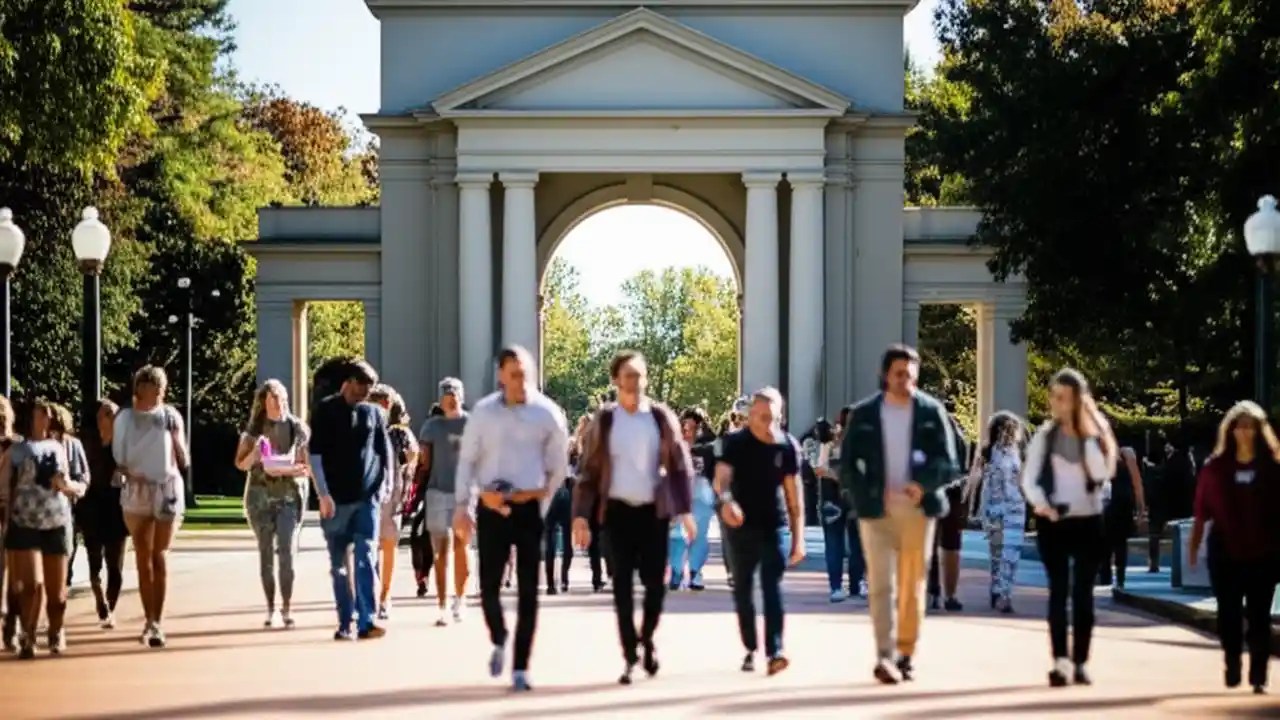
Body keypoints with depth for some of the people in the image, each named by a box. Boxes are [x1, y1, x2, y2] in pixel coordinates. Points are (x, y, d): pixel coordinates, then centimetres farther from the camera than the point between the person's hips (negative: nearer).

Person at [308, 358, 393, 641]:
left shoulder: (374, 413, 8)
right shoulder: (326, 410, 1)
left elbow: (385, 450, 14)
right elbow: (314, 454, -2)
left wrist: (387, 483, -1)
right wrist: (323, 495, -9)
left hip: (367, 498, 1)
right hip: (336, 500, -1)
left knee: (366, 559, -9)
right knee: (339, 565, 4)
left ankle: (366, 621, -14)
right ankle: (344, 623, 9)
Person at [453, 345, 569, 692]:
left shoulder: (548, 413, -2)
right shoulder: (483, 412, 0)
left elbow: (559, 465, 7)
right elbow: (467, 461, 2)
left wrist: (543, 499, 7)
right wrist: (462, 506, -4)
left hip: (530, 508, -1)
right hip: (491, 508, 1)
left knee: (528, 590, -1)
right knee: (489, 585, 3)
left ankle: (520, 668, 5)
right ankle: (498, 642, 33)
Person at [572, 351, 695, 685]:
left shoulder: (662, 417, 1)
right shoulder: (603, 420, 0)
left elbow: (681, 466, 3)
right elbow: (589, 471, 1)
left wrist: (685, 510, -3)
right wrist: (581, 516, -5)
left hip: (654, 510, 0)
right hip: (618, 510, 0)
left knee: (654, 581, 0)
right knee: (622, 584, -1)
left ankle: (647, 639, 25)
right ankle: (630, 656, 5)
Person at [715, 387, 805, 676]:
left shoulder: (787, 445, 0)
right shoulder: (734, 442, -4)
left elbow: (794, 492, 4)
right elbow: (722, 476, -18)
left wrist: (799, 536, 3)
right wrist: (726, 499, -41)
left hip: (776, 527, -1)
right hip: (742, 527, 1)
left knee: (773, 589, -11)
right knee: (742, 590, 7)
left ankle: (775, 652, -18)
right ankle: (751, 650, 19)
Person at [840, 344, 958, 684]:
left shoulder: (932, 411, 3)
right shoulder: (863, 414, 4)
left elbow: (948, 462, -2)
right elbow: (846, 465, 5)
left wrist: (924, 485, -21)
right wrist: (866, 495, -11)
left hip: (918, 506, 1)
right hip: (876, 508, -1)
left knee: (912, 583, 6)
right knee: (881, 583, -10)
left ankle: (906, 654, 15)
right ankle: (884, 656, -15)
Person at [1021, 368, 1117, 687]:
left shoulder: (1094, 434, 3)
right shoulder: (1045, 434, 3)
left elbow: (1102, 473, -11)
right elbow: (1029, 478, -1)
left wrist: (1087, 436, -15)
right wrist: (1041, 504, -18)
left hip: (1089, 522, 1)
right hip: (1053, 523, 0)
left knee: (1083, 593, 2)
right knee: (1058, 591, -5)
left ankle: (1080, 663, 7)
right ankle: (1061, 662, -10)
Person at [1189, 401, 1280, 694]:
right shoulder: (1215, 466, 1)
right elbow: (1202, 510, 2)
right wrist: (1194, 545, 0)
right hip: (1225, 552, 1)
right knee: (1228, 613, 4)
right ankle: (1232, 666, 22)